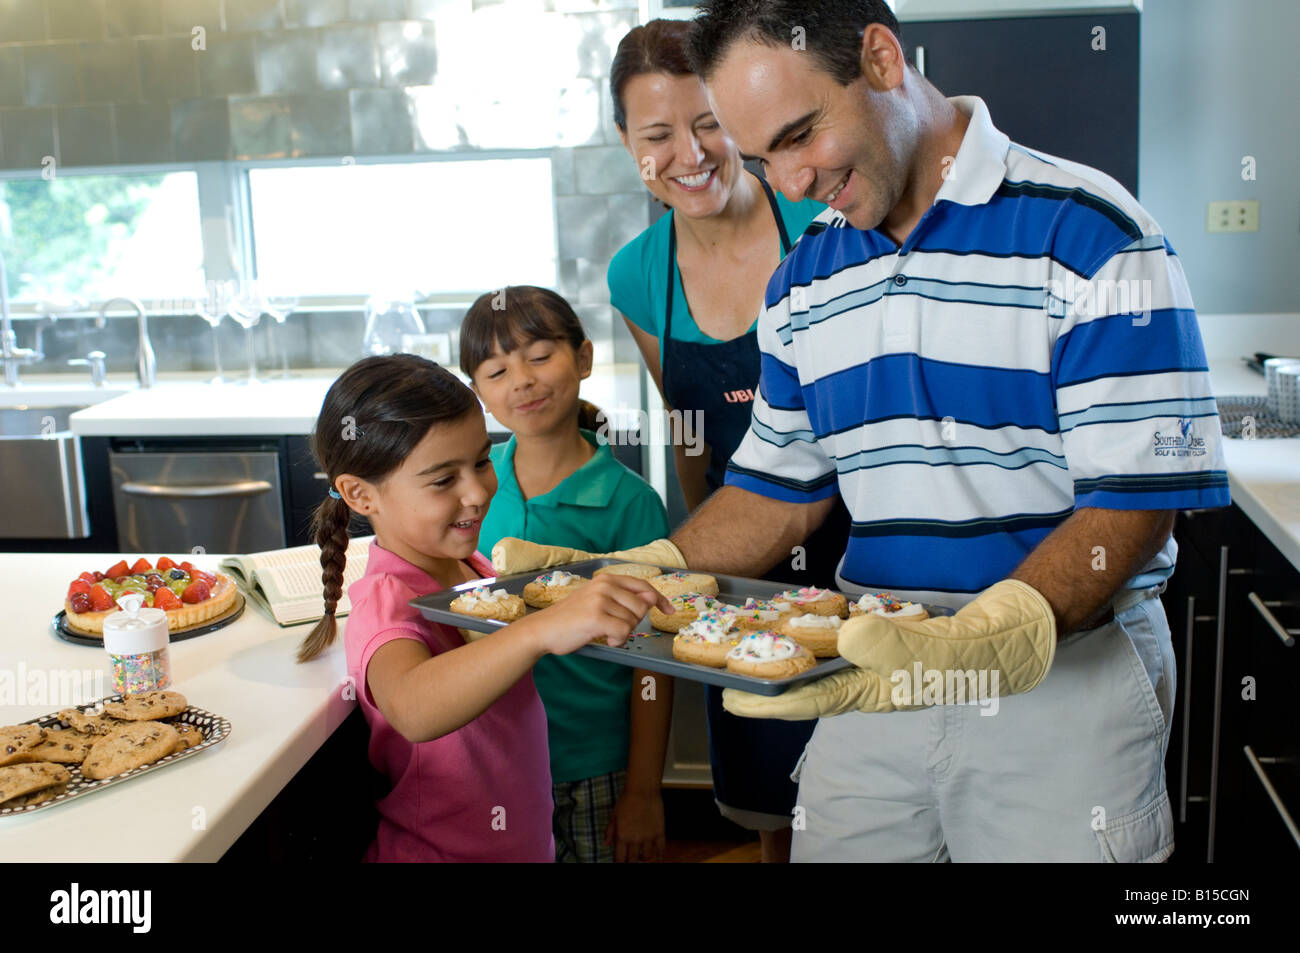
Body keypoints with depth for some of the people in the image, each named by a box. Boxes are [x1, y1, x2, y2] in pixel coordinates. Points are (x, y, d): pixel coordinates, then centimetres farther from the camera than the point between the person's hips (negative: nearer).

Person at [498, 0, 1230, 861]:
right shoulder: (802, 282, 7)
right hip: (878, 676, 5)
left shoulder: (1089, 234, -12)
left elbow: (1134, 504, -16)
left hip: (1067, 675, -4)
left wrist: (979, 642, -31)